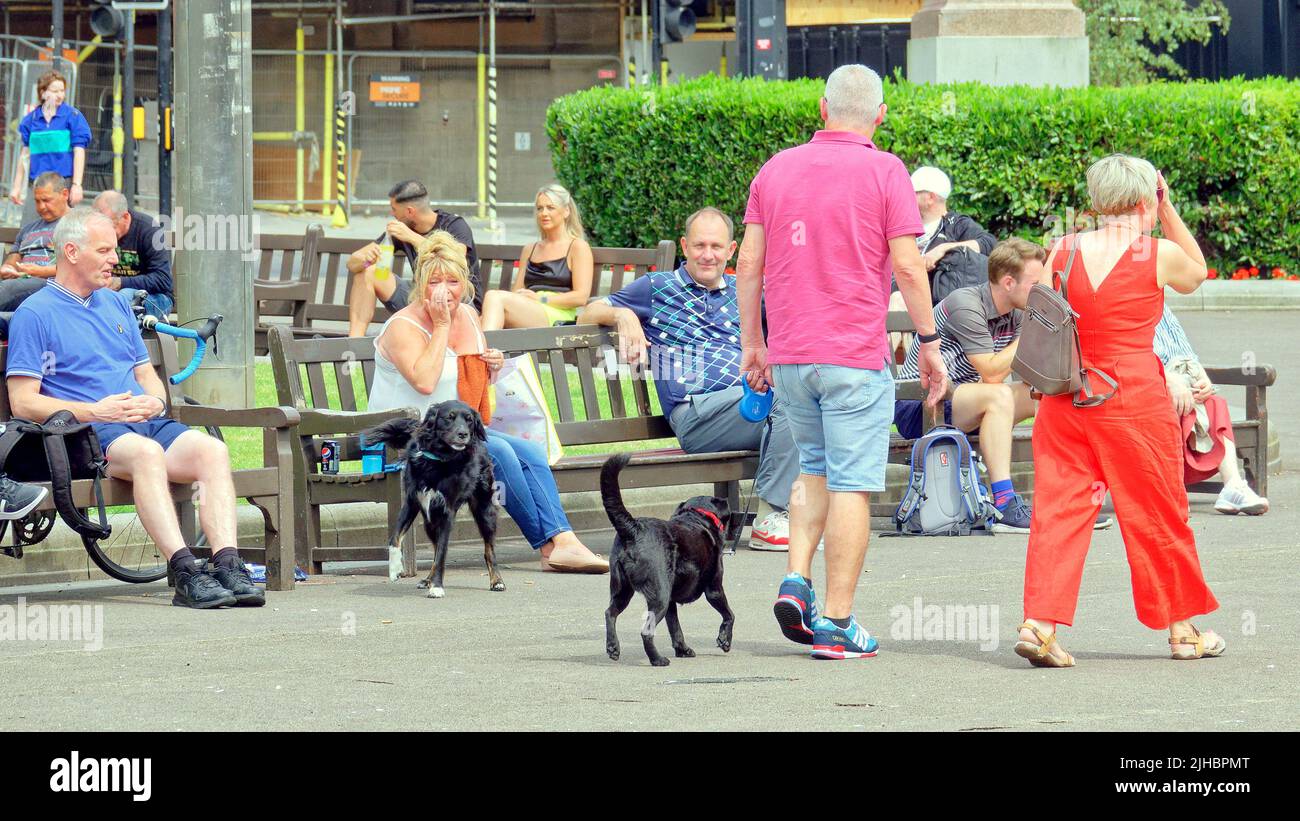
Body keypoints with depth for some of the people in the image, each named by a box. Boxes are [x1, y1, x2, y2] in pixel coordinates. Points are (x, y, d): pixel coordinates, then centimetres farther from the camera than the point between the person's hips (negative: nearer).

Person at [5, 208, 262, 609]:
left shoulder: (115, 305, 26)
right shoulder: (34, 314, 3)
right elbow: (23, 402, -5)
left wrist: (155, 402, 3)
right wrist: (94, 411, -15)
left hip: (146, 422, 6)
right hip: (87, 428, -6)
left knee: (212, 449, -24)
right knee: (146, 452, -38)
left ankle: (227, 564, -37)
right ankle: (185, 572, -47)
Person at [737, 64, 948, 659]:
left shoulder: (776, 169, 8)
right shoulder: (883, 171, -5)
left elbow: (749, 263, 7)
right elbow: (907, 267, -10)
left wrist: (752, 342, 16)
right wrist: (929, 344, -2)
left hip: (788, 356, 5)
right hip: (855, 354, -5)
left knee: (814, 470, 22)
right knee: (851, 485, 0)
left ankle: (796, 581, 4)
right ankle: (836, 623, -2)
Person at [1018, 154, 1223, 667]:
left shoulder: (1062, 253, 0)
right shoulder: (1160, 255, -7)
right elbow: (1197, 274, 15)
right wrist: (1168, 212, 15)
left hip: (1066, 396, 3)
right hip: (1135, 398, -3)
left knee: (1060, 507, 3)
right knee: (1156, 513, 10)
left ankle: (1040, 622, -10)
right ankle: (1182, 629, 22)